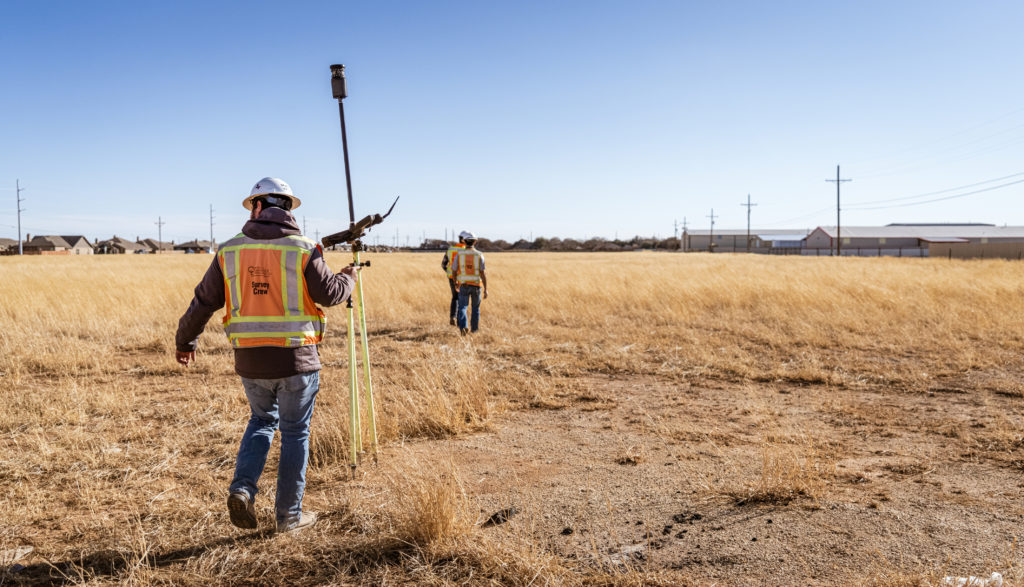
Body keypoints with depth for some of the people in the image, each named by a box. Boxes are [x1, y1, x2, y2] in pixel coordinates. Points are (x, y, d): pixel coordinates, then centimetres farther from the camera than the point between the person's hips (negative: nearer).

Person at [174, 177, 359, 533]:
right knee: (295, 433, 11)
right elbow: (329, 293, -7)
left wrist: (185, 341, 21)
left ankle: (242, 488, 7)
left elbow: (204, 301, 7)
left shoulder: (230, 251, 2)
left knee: (262, 420, 26)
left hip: (250, 359, 3)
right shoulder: (302, 250, -8)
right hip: (296, 359, -3)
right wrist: (349, 279, 15)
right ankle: (289, 515, 18)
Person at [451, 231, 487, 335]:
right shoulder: (479, 255, -7)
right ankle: (474, 328, 28)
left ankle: (463, 327, -26)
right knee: (476, 307, 21)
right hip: (476, 286, 1)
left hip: (464, 285, -1)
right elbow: (483, 273, -13)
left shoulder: (459, 254, -5)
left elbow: (454, 272, -1)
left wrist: (455, 283, 18)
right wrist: (485, 289, -10)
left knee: (462, 308, -1)